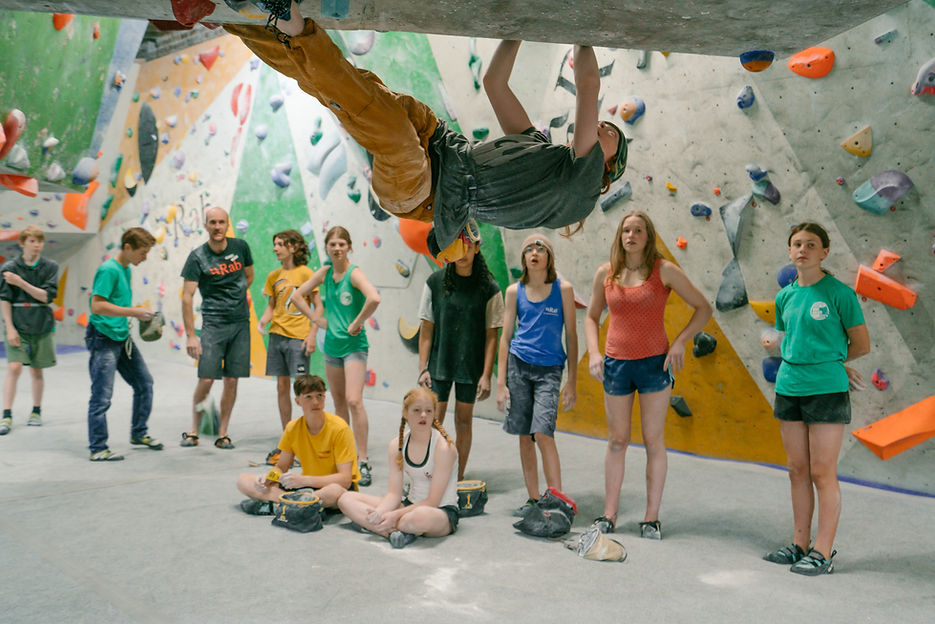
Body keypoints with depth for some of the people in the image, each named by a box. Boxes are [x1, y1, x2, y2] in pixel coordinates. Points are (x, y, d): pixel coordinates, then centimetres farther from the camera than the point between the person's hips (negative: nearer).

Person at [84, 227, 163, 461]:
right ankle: (98, 449, 4)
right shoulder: (109, 270, -16)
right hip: (103, 339, -9)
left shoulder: (126, 270, 12)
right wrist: (133, 312, -22)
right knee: (102, 396, -4)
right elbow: (97, 305, -23)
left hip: (123, 337, 10)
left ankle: (139, 433, 29)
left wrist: (138, 313, 10)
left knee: (144, 382, 14)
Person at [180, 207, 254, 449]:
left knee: (231, 380, 3)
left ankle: (222, 434, 13)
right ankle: (194, 431, 10)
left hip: (240, 322, 3)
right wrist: (190, 335, -13)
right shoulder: (197, 256, -6)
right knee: (206, 379, -7)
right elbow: (187, 297, -8)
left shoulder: (240, 247, 4)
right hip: (212, 323, -3)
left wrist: (234, 299, 10)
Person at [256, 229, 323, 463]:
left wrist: (312, 334, -13)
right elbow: (271, 306, 17)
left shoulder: (305, 273, -5)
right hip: (277, 336, 6)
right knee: (281, 387, 9)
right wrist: (262, 322, -3)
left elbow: (318, 306, -4)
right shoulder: (274, 276, 11)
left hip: (298, 337, -6)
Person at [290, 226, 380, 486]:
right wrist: (318, 320, 7)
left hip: (354, 345, -7)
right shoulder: (325, 272, 7)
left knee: (354, 401, -16)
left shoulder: (354, 273, -13)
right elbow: (297, 296, 17)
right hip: (331, 345, 7)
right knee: (339, 402, 13)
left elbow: (374, 298, -31)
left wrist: (357, 323, -20)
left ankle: (363, 461, -12)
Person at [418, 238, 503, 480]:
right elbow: (426, 329, 3)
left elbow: (492, 335, -2)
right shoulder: (435, 282, 1)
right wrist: (422, 368, -2)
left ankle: (458, 480, 17)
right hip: (439, 364, 1)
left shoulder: (489, 288, -3)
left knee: (464, 421, 7)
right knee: (433, 421, -2)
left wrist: (486, 374, -7)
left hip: (471, 367, 0)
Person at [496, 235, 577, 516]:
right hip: (518, 365, 3)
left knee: (543, 434, -15)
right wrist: (500, 382, 2)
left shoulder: (563, 289, 0)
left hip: (549, 369, -2)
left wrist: (572, 381, -2)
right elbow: (506, 337, 8)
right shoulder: (514, 291, 6)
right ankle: (533, 499, 18)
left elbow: (571, 336, 2)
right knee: (524, 436, 6)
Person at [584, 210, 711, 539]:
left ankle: (652, 517, 14)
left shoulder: (664, 271, -4)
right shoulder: (605, 273, 3)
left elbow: (703, 308, 1)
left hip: (655, 363, -2)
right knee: (617, 441, 10)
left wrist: (680, 341, -10)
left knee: (654, 441, 4)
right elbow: (592, 317, 14)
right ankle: (609, 514, 20)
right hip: (616, 364, 2)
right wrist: (594, 353, 0)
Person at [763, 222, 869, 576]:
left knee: (822, 473, -1)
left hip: (827, 390, -6)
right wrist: (834, 364, 6)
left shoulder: (839, 293, -7)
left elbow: (861, 346, -4)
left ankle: (823, 553, 8)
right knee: (798, 471, 12)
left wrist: (828, 363, 5)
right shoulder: (785, 296, 8)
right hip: (789, 387, 6)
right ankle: (800, 545, 23)